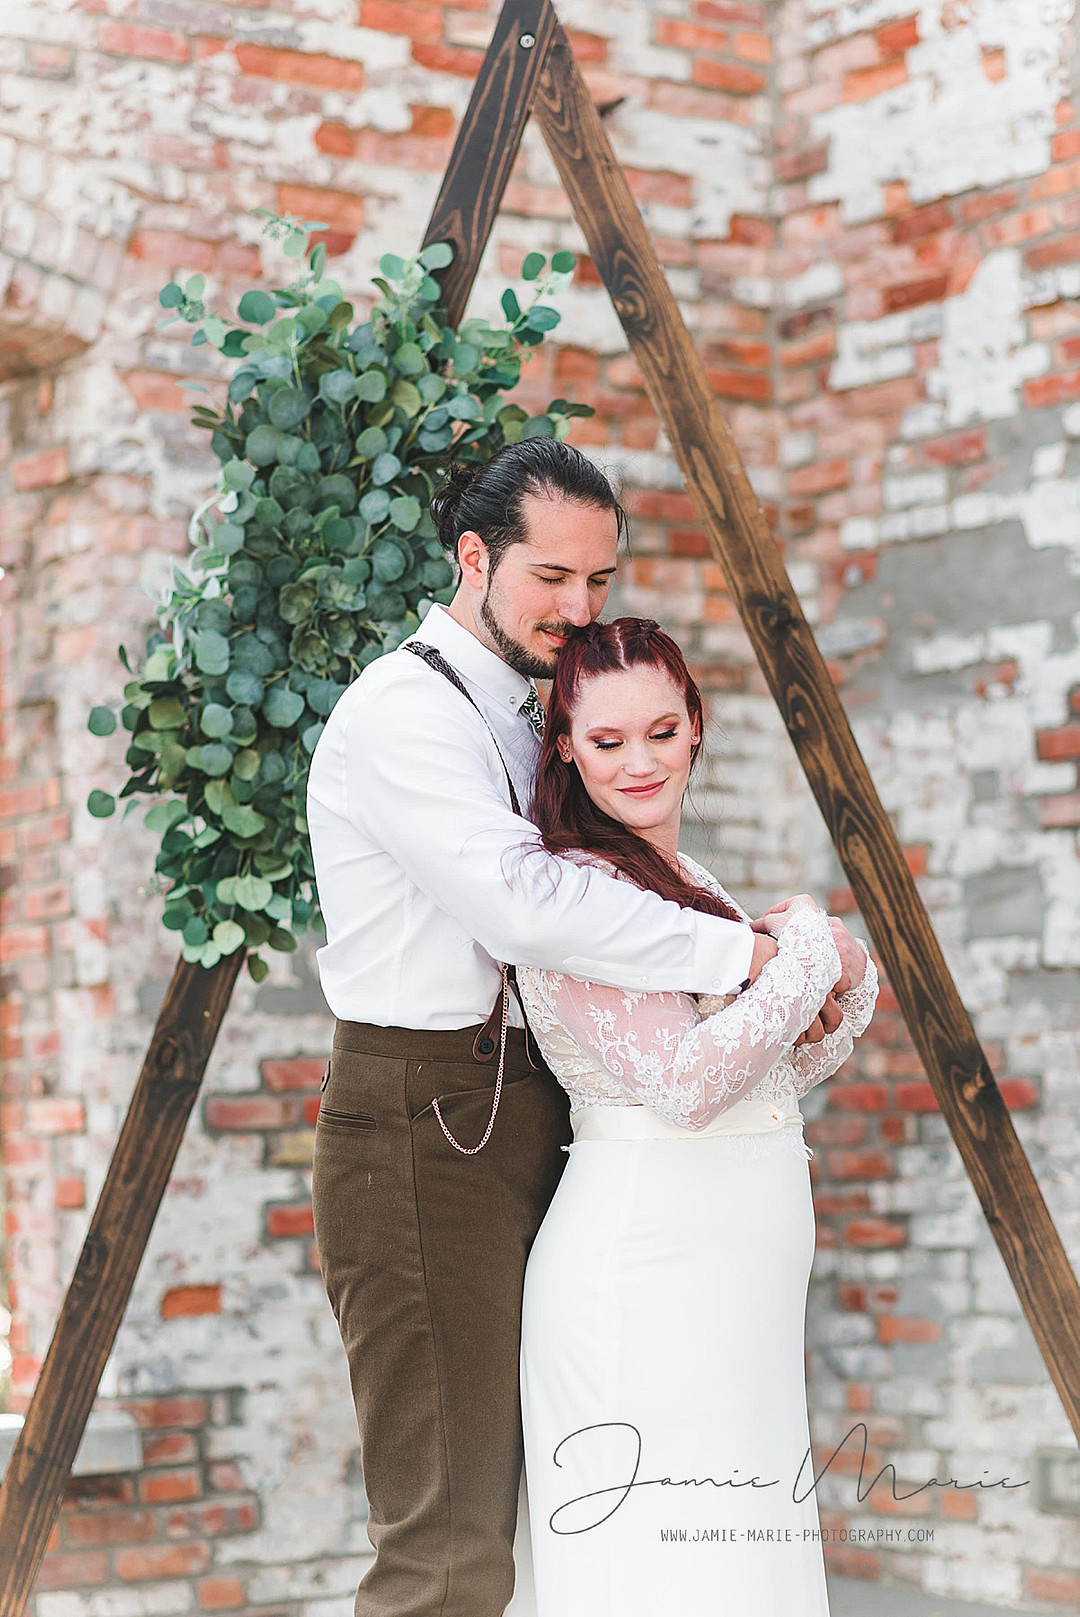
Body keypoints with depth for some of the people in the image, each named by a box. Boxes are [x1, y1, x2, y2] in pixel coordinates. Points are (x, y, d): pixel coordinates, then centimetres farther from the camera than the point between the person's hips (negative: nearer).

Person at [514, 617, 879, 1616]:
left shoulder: (686, 883, 15)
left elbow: (783, 1071, 19)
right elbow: (686, 1083, -23)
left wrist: (848, 981, -1)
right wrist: (803, 950, -12)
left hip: (731, 1274, 9)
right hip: (646, 1261, -9)